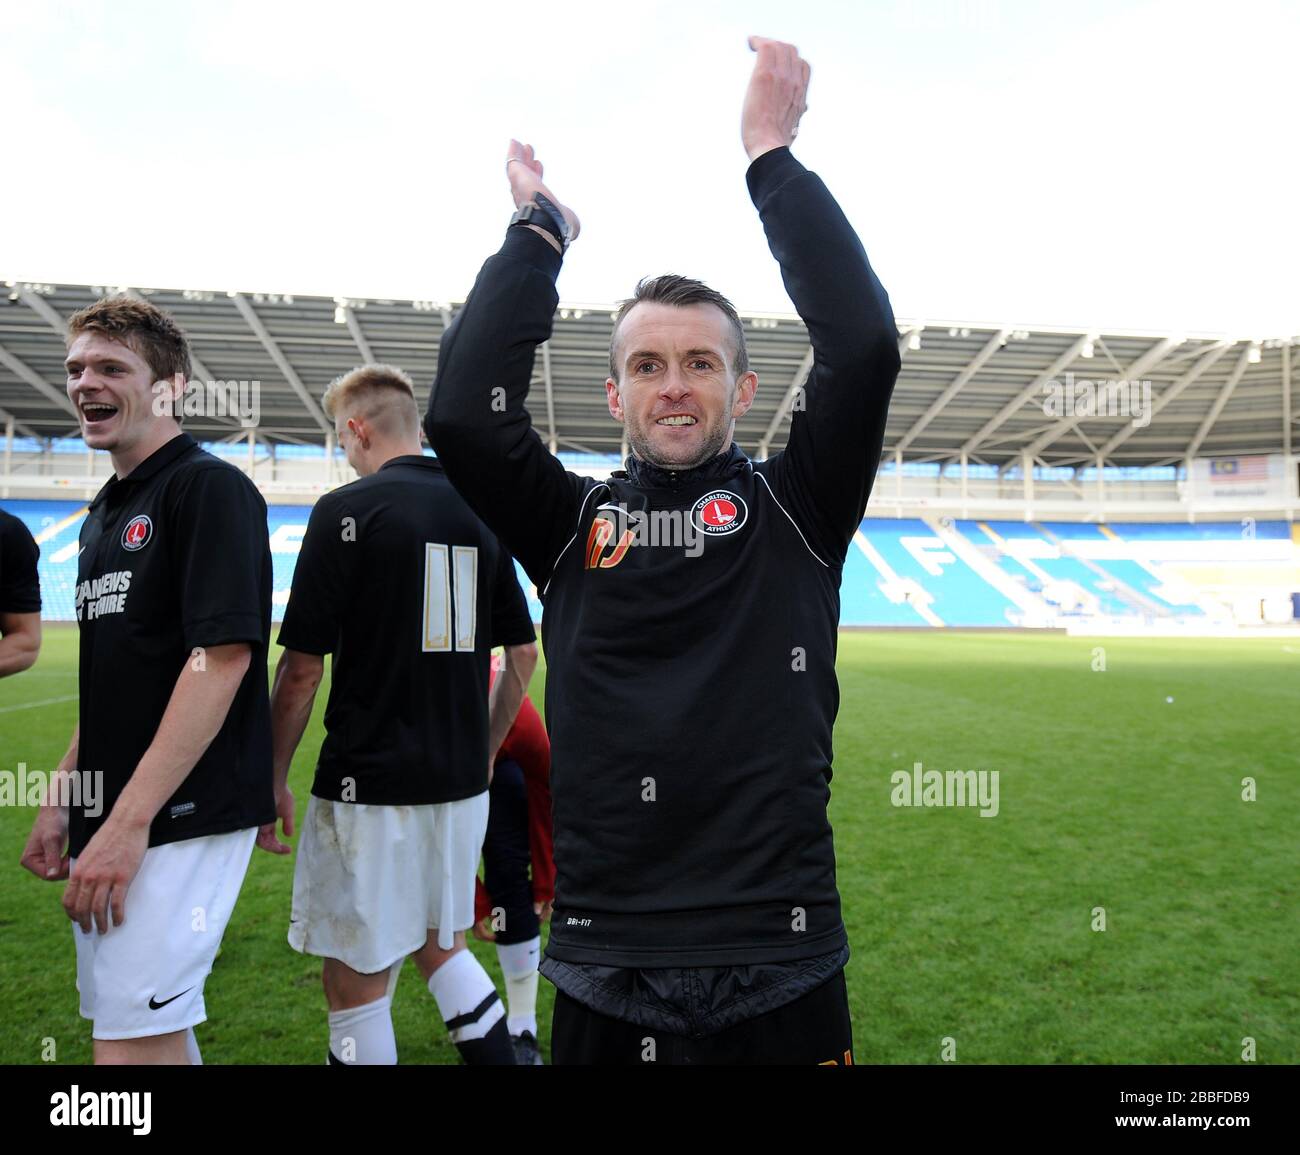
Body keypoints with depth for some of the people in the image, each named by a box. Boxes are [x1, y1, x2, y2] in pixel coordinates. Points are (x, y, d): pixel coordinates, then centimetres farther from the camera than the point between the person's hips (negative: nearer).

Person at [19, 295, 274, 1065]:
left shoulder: (210, 488, -11)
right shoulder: (106, 510, 16)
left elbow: (224, 657, -20)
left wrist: (128, 820, -21)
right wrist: (63, 799, 16)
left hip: (182, 817, -8)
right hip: (113, 819, 9)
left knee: (133, 1041, -5)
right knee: (156, 1029, 16)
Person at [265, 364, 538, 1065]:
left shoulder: (347, 510, -10)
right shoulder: (478, 514, 7)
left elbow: (302, 669, -12)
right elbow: (523, 654, 11)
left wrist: (273, 779, 1)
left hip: (370, 788, -6)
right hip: (462, 785, 6)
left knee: (355, 982, 9)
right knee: (442, 948, 23)